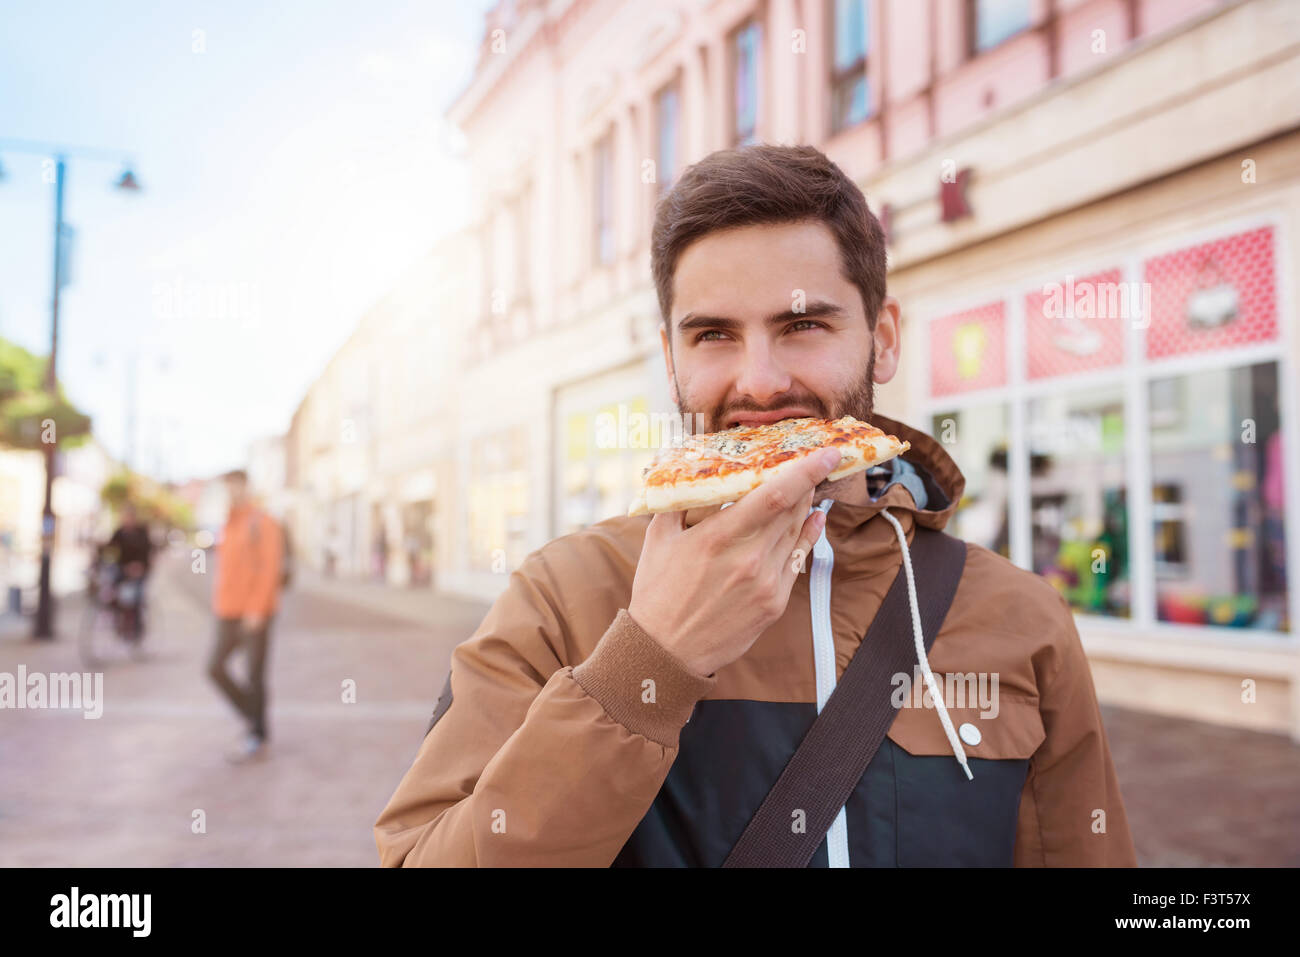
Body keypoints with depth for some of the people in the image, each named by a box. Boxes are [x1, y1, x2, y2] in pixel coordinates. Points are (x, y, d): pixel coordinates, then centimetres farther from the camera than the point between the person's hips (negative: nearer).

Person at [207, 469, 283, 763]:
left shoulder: (262, 523, -10)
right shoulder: (229, 524, 14)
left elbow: (269, 567, -16)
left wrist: (256, 609, -20)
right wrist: (219, 603, 13)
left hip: (255, 614, -8)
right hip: (229, 612, 8)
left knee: (254, 674, -1)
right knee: (215, 668, 4)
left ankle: (258, 737, 10)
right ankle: (253, 719, 20)